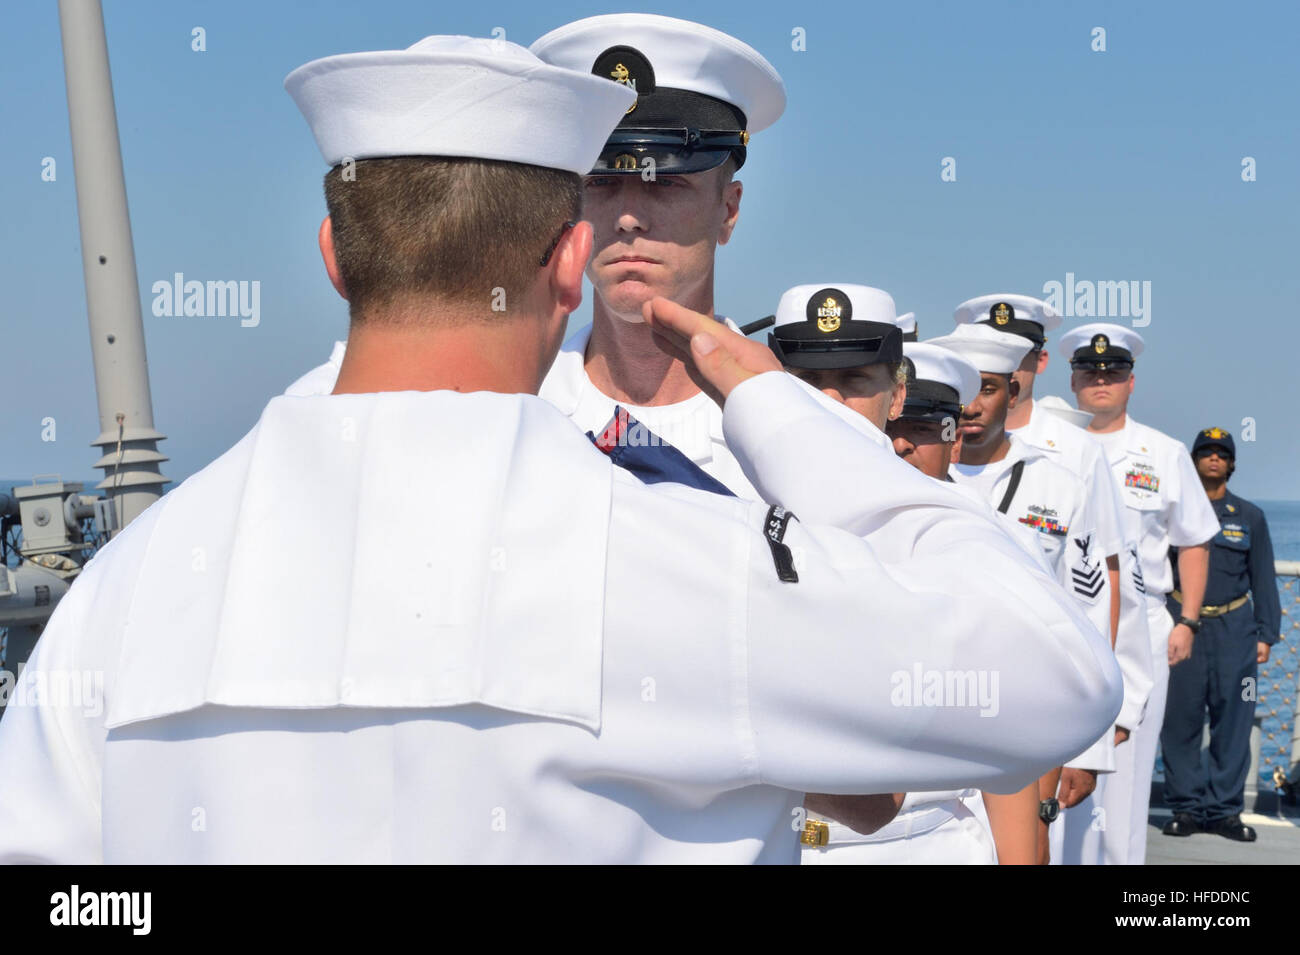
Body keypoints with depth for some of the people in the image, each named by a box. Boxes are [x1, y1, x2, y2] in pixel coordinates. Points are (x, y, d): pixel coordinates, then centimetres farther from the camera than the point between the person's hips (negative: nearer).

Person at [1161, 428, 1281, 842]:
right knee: (1180, 718, -1)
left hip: (1234, 629, 1)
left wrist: (1265, 634, 6)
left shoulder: (1250, 517, 11)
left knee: (1232, 720, -1)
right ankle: (1186, 806, 6)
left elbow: (1263, 579, 13)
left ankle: (1224, 809, 6)